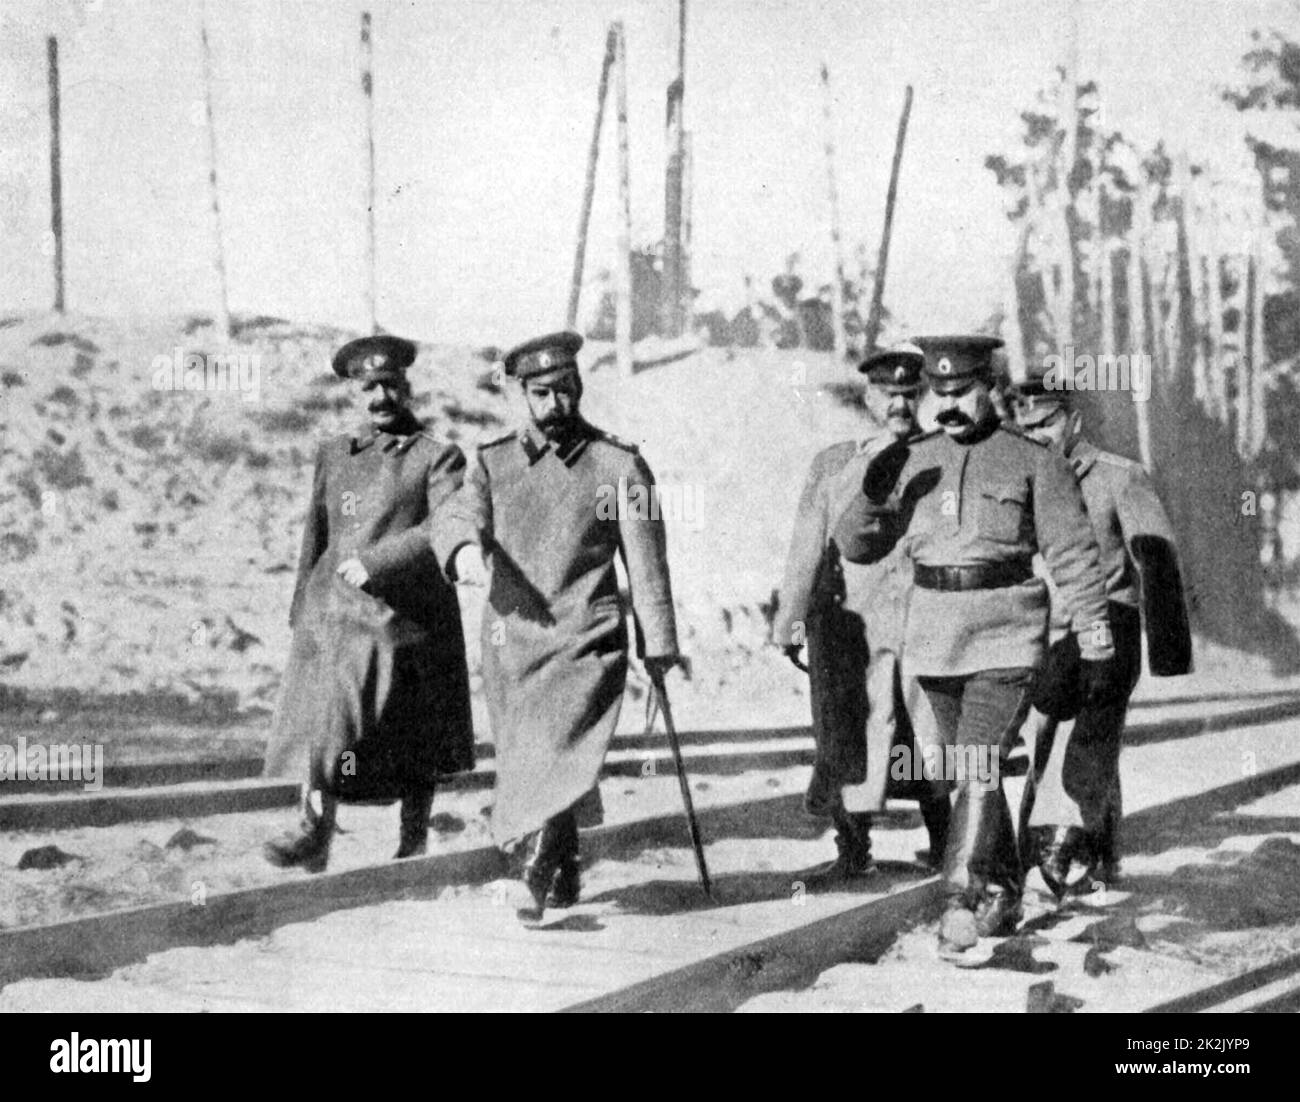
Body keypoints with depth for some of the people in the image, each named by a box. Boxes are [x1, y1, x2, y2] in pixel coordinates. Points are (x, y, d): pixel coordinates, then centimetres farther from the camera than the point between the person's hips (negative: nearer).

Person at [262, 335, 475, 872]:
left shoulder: (439, 458, -1)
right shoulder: (333, 454, 14)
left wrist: (375, 561, -23)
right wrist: (301, 614, 16)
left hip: (411, 618, -3)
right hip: (336, 616, 3)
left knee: (417, 747, 6)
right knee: (323, 724, -8)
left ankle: (414, 842, 19)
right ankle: (315, 833, -5)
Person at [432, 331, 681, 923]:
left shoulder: (620, 466, 2)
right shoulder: (493, 462, 10)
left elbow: (646, 561, 3)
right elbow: (456, 514, -5)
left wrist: (658, 646, 1)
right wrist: (465, 548, -30)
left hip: (585, 641, -3)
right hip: (510, 639, 4)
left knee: (555, 759, -19)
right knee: (525, 760, 10)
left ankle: (541, 875, -17)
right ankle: (566, 879, 24)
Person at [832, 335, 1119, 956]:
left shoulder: (1034, 462, -2)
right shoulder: (911, 460, 8)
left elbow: (1074, 556, 0)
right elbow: (856, 547, 7)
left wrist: (1096, 646, -3)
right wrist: (872, 495, -14)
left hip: (1005, 634, -5)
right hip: (932, 632, 5)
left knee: (977, 768, -16)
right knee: (967, 771, 12)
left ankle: (961, 904, -19)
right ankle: (1003, 895, 25)